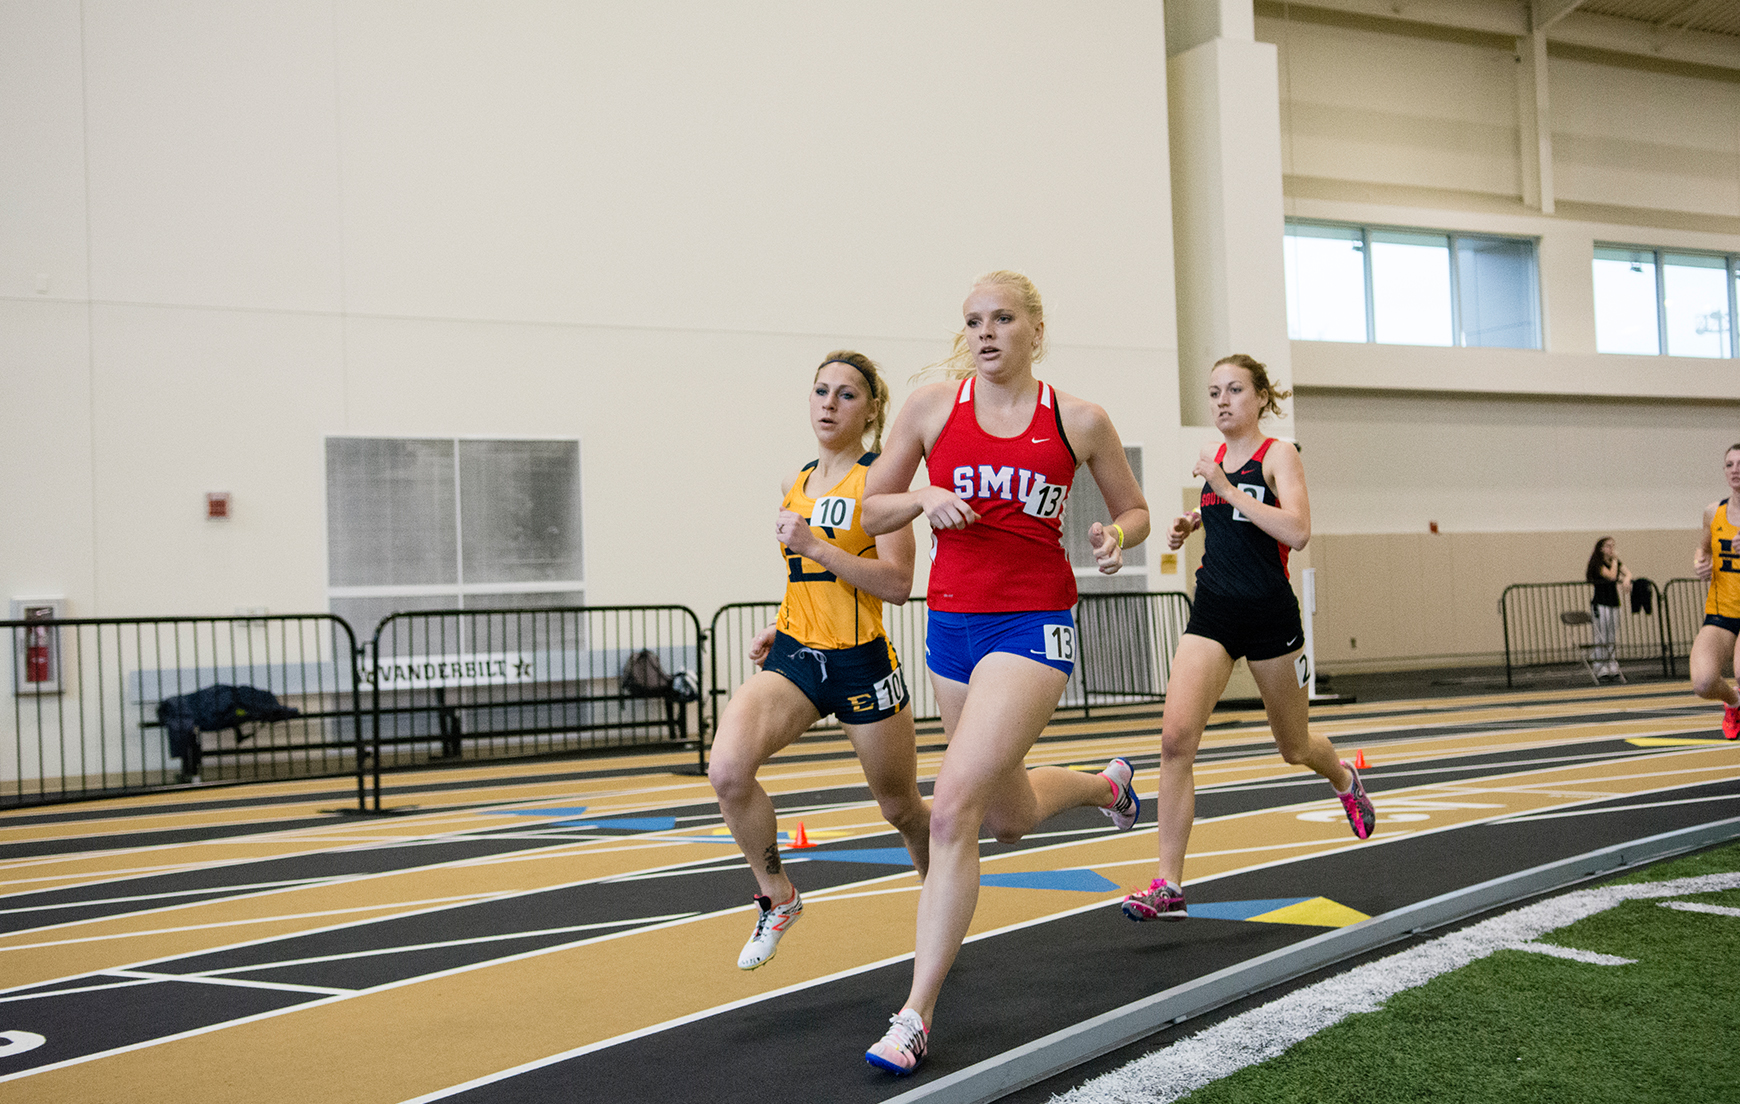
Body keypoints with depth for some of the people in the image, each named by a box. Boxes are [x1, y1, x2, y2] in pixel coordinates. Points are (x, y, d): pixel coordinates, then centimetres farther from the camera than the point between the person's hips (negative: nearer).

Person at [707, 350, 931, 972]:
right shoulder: (798, 484, 12)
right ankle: (778, 900, 0)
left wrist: (814, 544, -23)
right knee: (728, 770, -21)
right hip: (794, 659, 5)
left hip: (861, 665, -5)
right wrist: (781, 626, 13)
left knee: (901, 809, 11)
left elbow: (896, 583, -18)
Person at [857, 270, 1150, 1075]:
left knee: (953, 805, -19)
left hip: (1033, 625, -4)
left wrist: (1116, 537, -10)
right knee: (1009, 818, 18)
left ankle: (916, 1015, -10)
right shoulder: (931, 406, 3)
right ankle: (1106, 785, 54)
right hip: (951, 621, 4)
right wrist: (925, 499, -12)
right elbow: (872, 511, 9)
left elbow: (1134, 509, 12)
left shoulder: (1077, 421, 0)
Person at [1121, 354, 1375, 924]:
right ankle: (1168, 887, -15)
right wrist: (1193, 522, 8)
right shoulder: (1214, 459, 9)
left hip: (1269, 614, -4)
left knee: (1294, 746, 15)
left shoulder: (1278, 455, -7)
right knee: (1176, 737, -17)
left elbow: (1296, 532, -23)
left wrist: (1226, 489, -23)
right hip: (1213, 613, 4)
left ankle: (1345, 778, 54)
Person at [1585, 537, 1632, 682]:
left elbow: (1627, 573, 7)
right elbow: (1612, 576, -20)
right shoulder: (1598, 564, -9)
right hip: (1600, 604, -7)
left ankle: (1613, 669, 11)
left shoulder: (1615, 562, 13)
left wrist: (1626, 579, -15)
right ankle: (1601, 671, -5)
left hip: (1613, 603, 7)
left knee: (1613, 638, 8)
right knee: (1601, 638, -6)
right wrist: (1614, 561, -9)